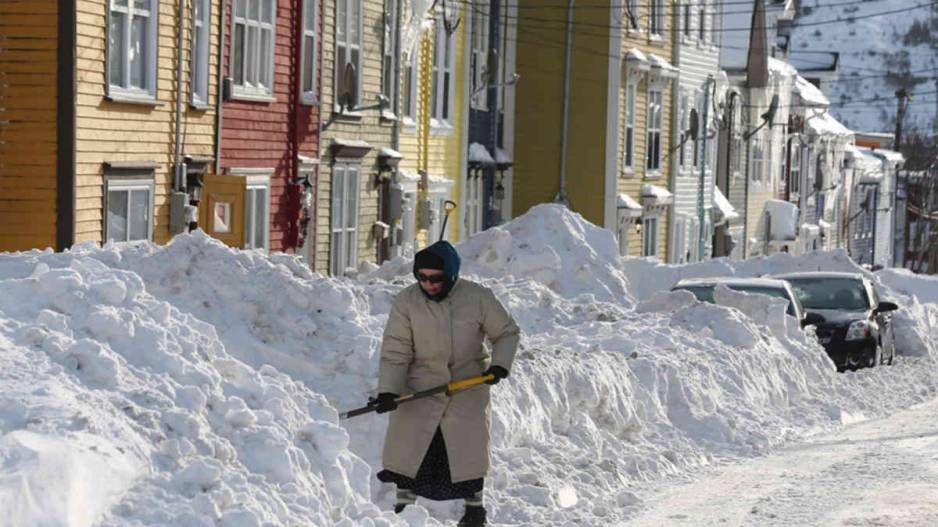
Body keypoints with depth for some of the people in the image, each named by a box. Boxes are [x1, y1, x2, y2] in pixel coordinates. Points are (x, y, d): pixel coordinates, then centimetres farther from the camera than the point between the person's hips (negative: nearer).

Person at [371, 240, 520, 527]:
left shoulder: (478, 297, -13)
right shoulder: (406, 302, -13)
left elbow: (507, 333, 2)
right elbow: (395, 353, -9)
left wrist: (500, 364, -14)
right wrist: (387, 390, -19)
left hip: (468, 387, 0)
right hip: (420, 386, 1)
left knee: (469, 443, 0)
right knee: (407, 439, -3)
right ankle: (404, 503, 12)